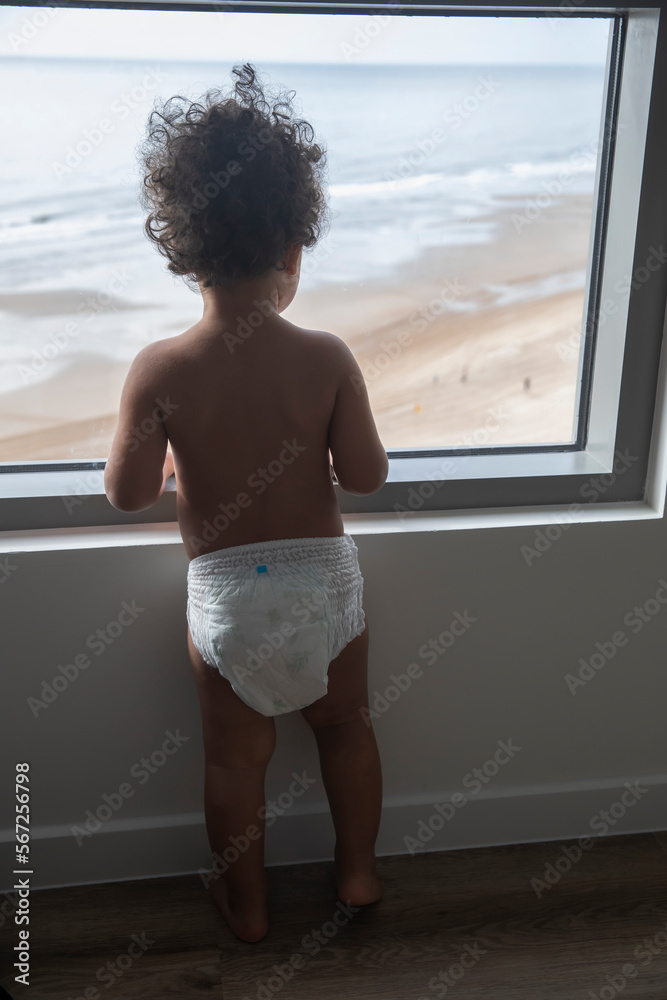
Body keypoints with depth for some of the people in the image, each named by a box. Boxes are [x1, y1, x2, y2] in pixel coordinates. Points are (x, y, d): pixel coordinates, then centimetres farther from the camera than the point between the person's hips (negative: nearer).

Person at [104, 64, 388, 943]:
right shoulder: (326, 359, -15)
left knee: (235, 759, 20)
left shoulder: (159, 370, -17)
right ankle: (358, 870, 45)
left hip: (225, 593, -1)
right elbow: (366, 476, -7)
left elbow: (129, 494, -9)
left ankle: (247, 904, 41)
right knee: (345, 726, 26)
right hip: (325, 579, 1)